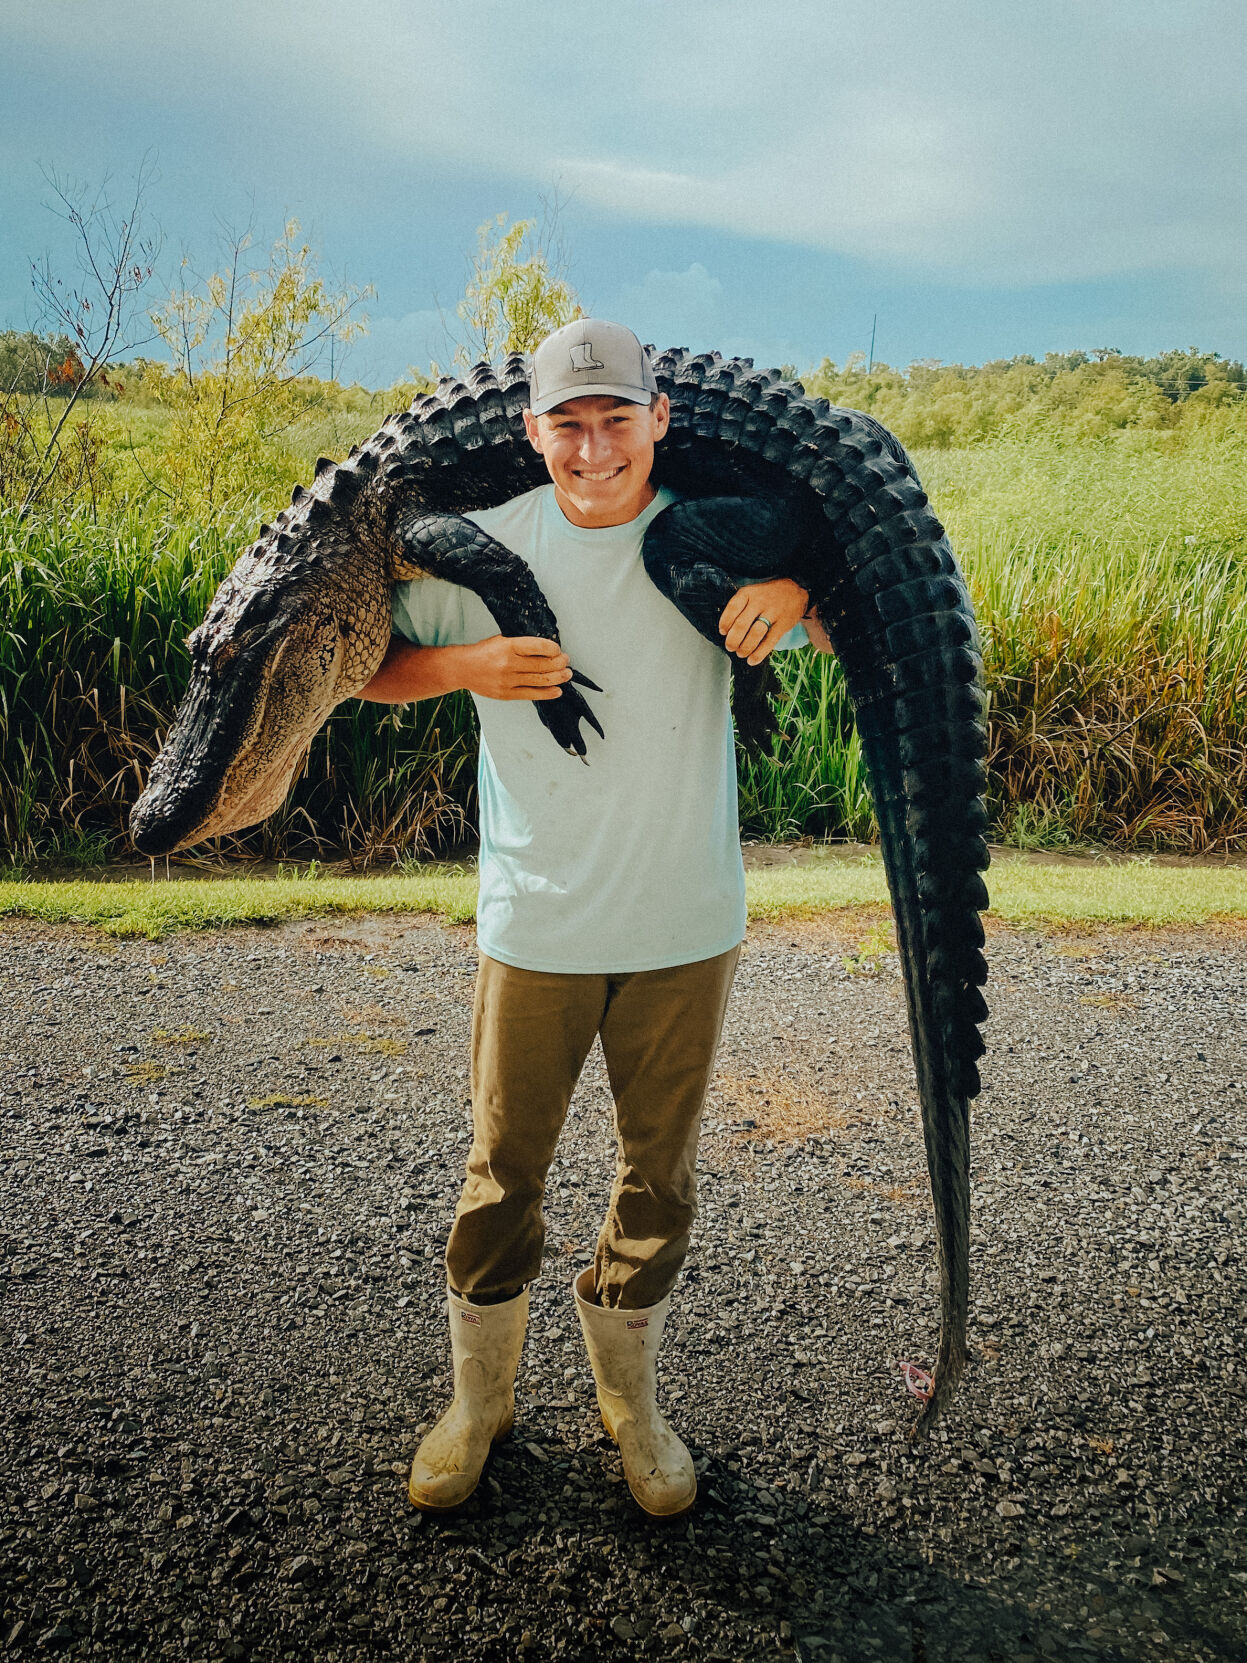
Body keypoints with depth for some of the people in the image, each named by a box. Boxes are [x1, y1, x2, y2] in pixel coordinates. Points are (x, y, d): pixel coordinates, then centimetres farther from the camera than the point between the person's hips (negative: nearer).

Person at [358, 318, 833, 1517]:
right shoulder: (486, 546, -4)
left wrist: (795, 589, -17)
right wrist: (468, 664, -16)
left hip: (687, 925, 1)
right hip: (534, 926, -1)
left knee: (659, 1176, 15)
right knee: (501, 1172, 11)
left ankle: (631, 1405, 39)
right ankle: (478, 1403, 36)